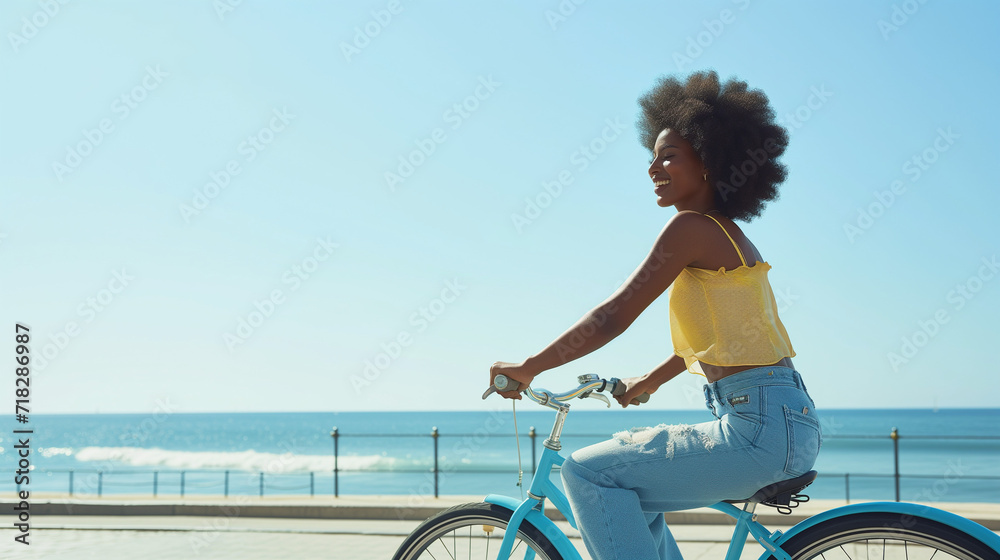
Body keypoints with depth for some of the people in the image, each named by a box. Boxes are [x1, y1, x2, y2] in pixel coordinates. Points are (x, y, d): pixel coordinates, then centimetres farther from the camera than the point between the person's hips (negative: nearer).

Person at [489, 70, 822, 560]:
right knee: (629, 495, 21)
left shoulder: (692, 227, -11)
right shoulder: (727, 234, 17)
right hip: (789, 425, 10)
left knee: (586, 471, -5)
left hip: (761, 429, -10)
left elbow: (613, 317, -14)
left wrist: (527, 368, -5)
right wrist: (648, 382, 39)